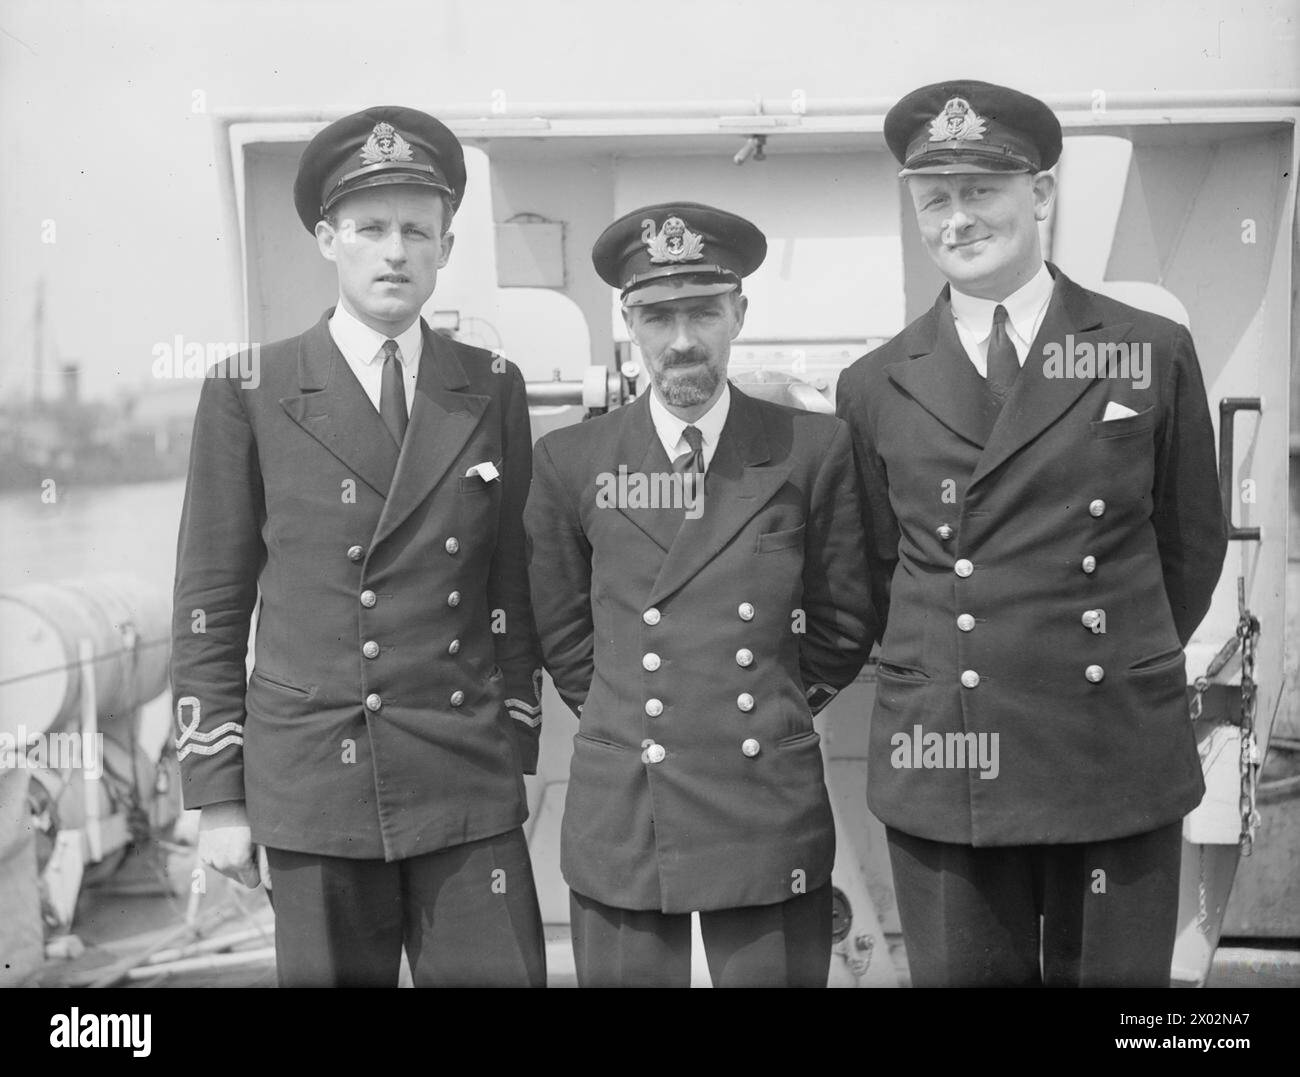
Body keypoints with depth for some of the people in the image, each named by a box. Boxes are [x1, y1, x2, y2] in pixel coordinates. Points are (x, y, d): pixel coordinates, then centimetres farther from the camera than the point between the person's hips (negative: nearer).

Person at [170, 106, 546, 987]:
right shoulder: (248, 393, -1)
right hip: (312, 782, -1)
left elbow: (515, 583, 10)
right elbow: (211, 604, 1)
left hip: (471, 785, 2)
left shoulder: (493, 390, 6)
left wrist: (520, 748, 7)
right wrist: (216, 793, 0)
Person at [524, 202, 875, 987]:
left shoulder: (814, 449, -1)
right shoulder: (571, 462, 1)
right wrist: (626, 716, 10)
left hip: (771, 815, 0)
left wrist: (780, 710, 10)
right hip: (619, 820, 1)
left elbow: (844, 622, 9)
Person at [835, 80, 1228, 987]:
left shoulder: (1155, 354, 1)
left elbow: (1191, 544, 10)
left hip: (1121, 761, 0)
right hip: (941, 768, 1)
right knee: (960, 973, 9)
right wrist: (943, 676, 10)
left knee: (1116, 973, 9)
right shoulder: (876, 386, 4)